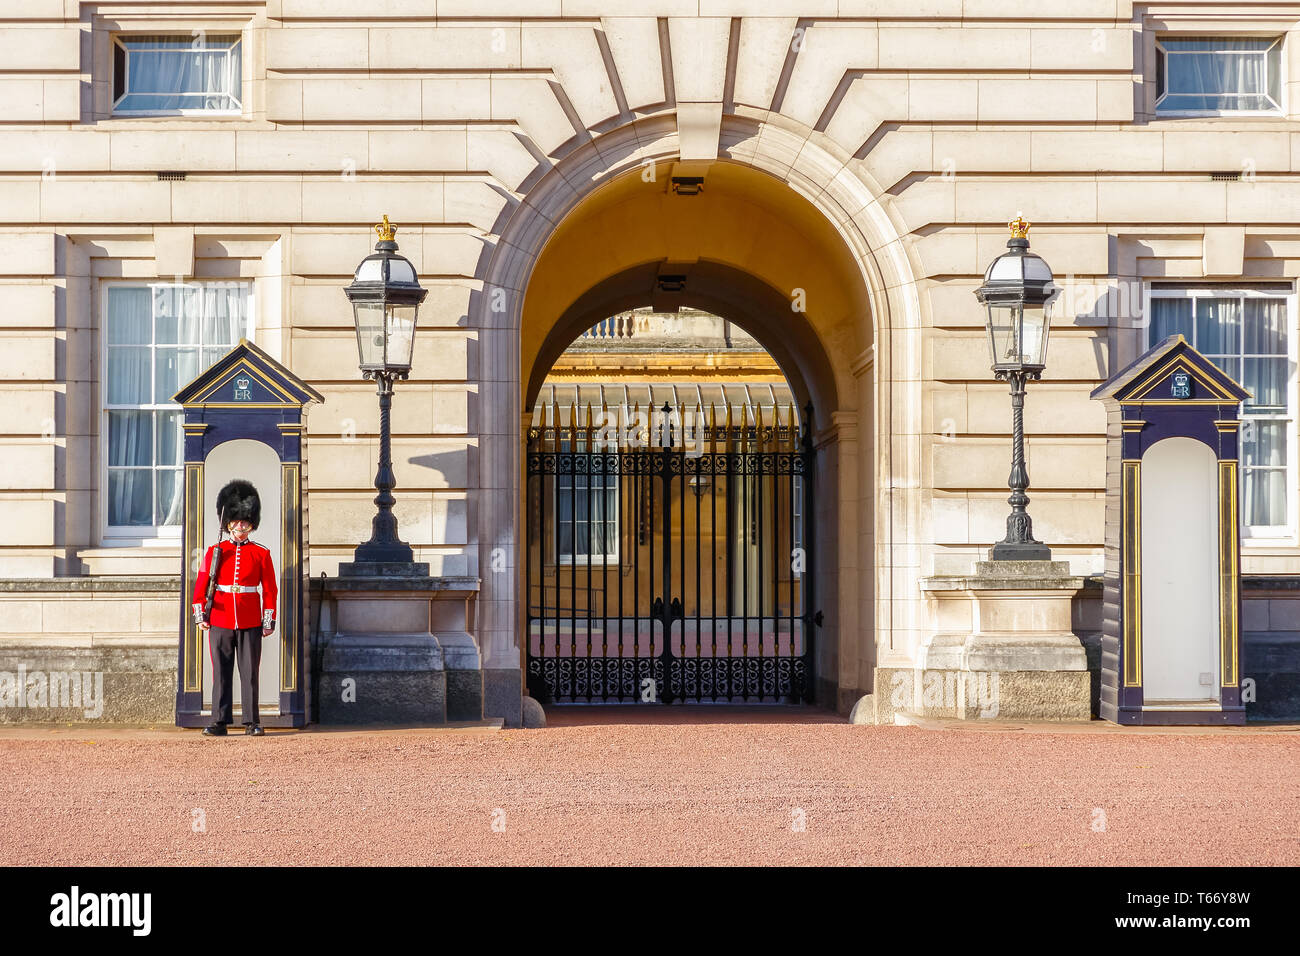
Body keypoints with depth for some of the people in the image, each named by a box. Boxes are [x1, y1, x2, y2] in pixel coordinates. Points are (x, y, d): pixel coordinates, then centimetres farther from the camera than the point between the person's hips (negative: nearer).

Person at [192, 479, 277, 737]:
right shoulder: (215, 551, 6)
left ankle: (252, 722, 5)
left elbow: (269, 589, 5)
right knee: (221, 672, 1)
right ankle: (220, 722, 4)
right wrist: (200, 614, -3)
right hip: (220, 621, 0)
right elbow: (201, 585, 6)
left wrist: (269, 621, 0)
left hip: (250, 623, 0)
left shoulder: (261, 554, 5)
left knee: (249, 672, 1)